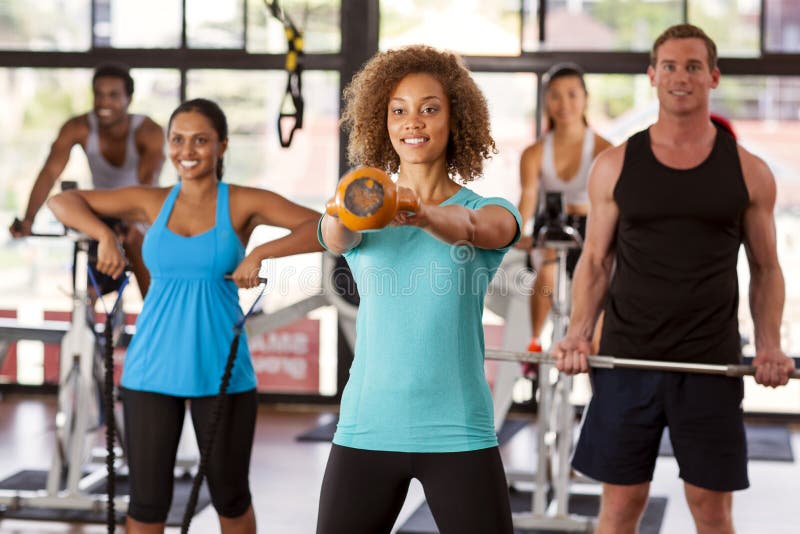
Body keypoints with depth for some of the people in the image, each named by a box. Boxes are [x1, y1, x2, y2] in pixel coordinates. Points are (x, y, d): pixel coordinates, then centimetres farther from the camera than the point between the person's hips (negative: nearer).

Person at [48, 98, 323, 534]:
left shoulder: (244, 203, -3)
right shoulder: (153, 203, 5)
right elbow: (61, 201, 9)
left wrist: (261, 252, -25)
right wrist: (105, 235, -9)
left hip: (222, 371, -2)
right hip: (152, 368, 2)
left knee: (230, 496, 11)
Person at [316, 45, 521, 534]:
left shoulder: (492, 212, 2)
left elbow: (473, 228, -22)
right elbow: (336, 238, -18)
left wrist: (426, 215, -44)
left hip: (458, 434, -1)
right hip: (366, 431, 1)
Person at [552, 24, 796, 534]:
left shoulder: (748, 172, 3)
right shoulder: (615, 166, 3)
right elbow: (596, 260, 8)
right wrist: (578, 333, -8)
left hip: (712, 363, 0)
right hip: (627, 358, 0)